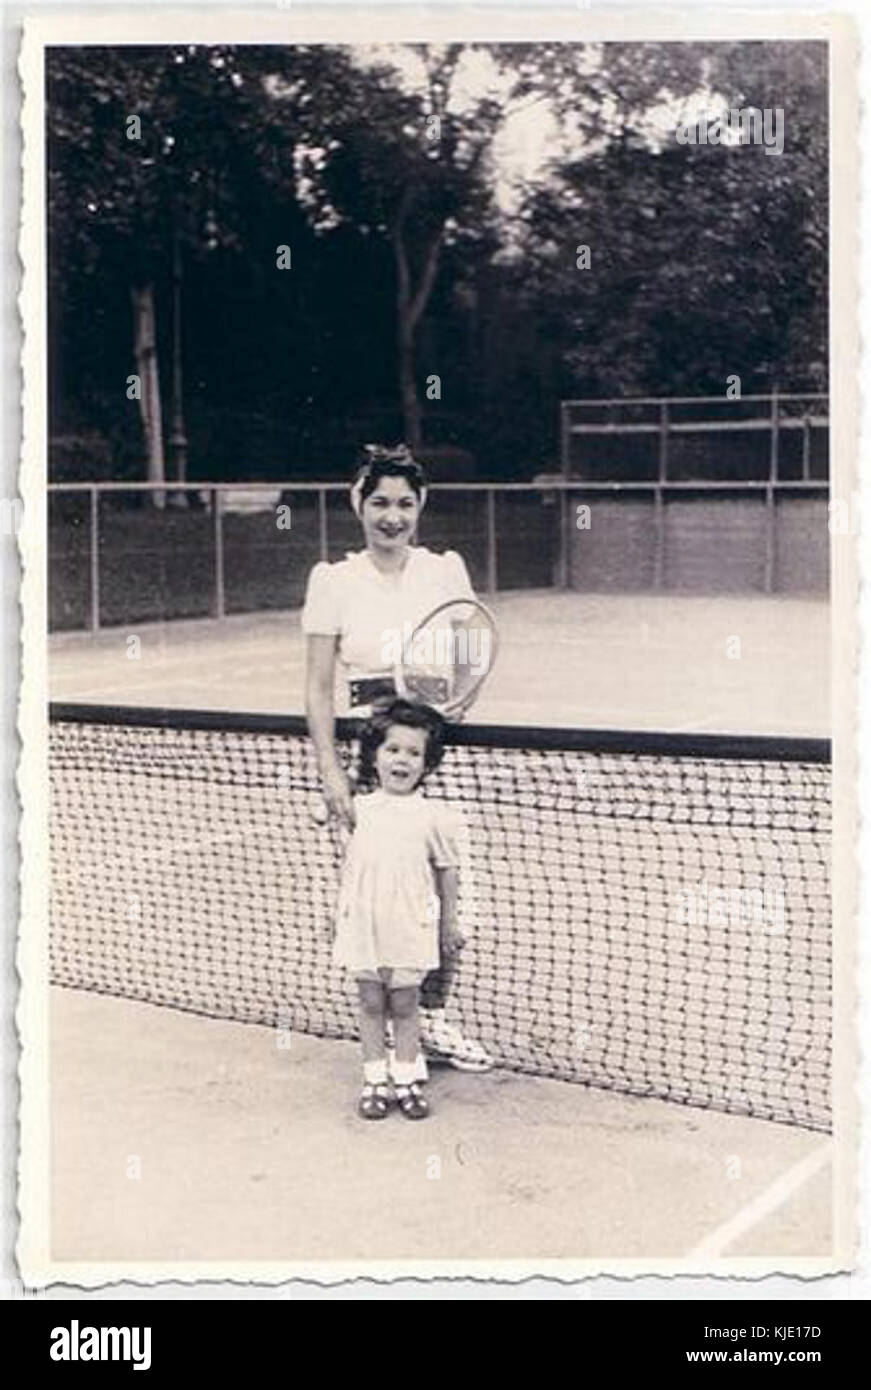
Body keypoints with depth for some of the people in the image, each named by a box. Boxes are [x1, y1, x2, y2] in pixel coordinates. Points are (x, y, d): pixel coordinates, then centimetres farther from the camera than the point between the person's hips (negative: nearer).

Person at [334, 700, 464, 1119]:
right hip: (364, 924, 2)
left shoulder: (433, 815, -7)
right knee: (371, 1003, 10)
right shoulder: (358, 808, 1)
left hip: (410, 927, -2)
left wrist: (449, 924, 5)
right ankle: (375, 1079, 21)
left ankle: (406, 1079, 22)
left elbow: (447, 870, 1)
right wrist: (342, 912, 16)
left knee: (404, 1005, 8)